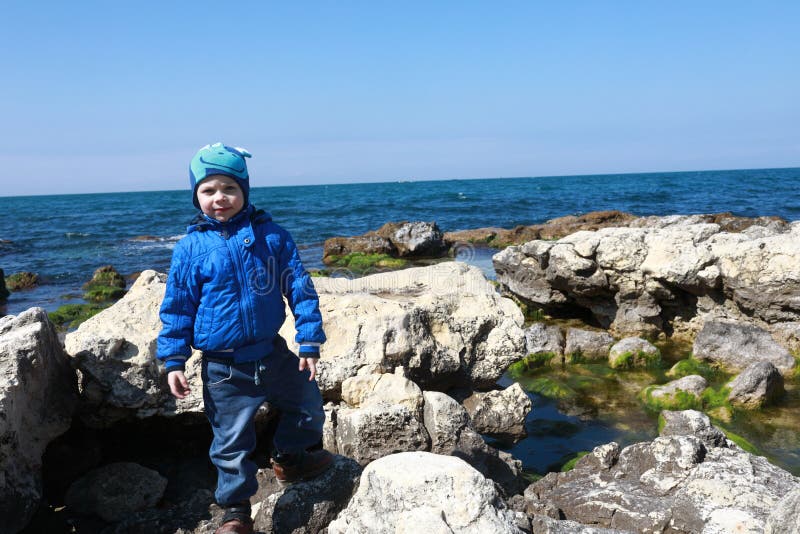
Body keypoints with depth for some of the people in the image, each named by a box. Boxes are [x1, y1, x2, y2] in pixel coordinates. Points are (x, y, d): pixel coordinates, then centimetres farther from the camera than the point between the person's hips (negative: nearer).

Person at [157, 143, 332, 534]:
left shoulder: (271, 236, -4)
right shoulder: (191, 248, -6)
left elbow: (299, 288, -1)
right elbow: (177, 308, 0)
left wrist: (309, 341, -3)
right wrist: (173, 361, -3)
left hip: (274, 353, 2)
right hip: (224, 369, -2)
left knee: (307, 406, 19)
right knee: (231, 441, 9)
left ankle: (288, 459, 47)